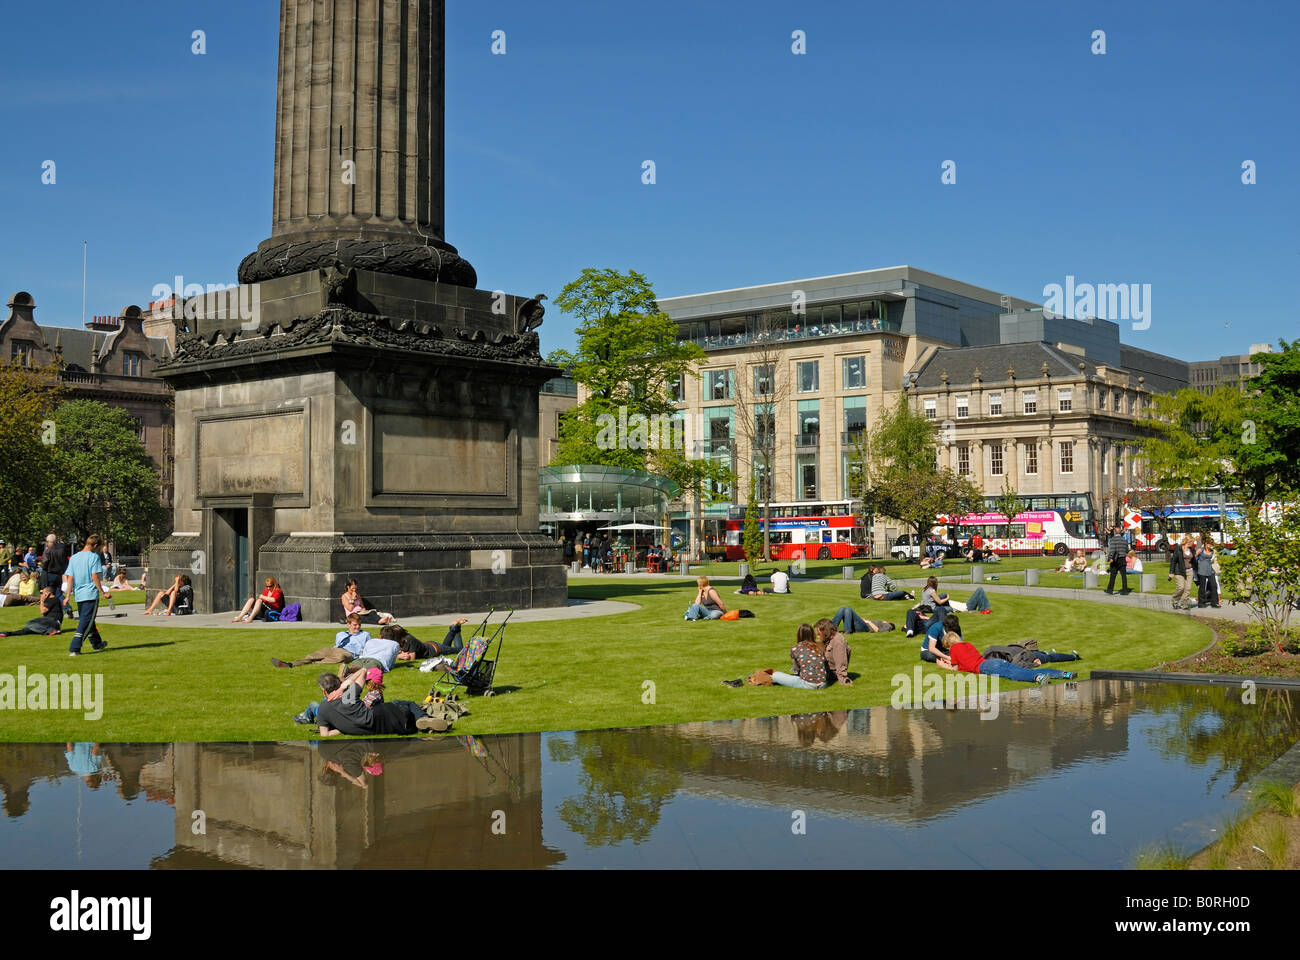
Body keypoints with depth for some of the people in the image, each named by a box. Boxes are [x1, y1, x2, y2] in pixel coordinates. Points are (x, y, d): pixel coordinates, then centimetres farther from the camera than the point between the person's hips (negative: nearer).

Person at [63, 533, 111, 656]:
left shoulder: (74, 558, 8)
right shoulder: (94, 557, -9)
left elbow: (70, 578, 6)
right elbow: (94, 577, -14)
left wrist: (68, 596, 7)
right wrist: (103, 592, -8)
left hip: (78, 595, 7)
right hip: (91, 595, -7)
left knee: (87, 621, 20)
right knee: (85, 622, -5)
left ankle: (97, 644, 36)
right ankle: (74, 649, -13)